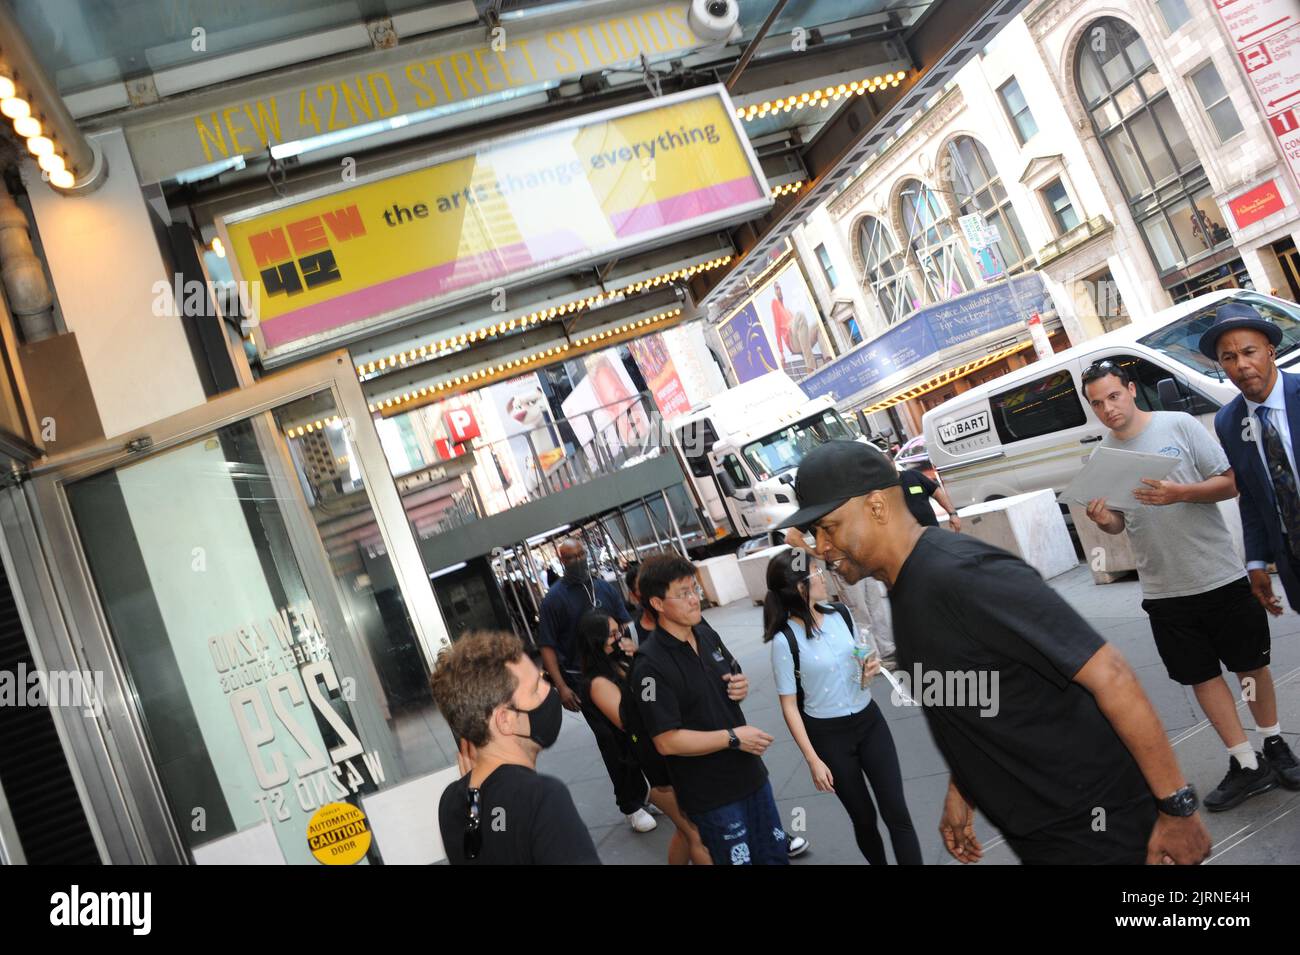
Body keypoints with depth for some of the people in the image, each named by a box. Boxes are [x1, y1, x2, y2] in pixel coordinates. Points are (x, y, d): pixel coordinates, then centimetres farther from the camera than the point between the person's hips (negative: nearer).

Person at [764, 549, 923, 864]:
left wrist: (870, 667, -9)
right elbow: (789, 706, -13)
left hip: (869, 720, 4)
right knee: (864, 818, 11)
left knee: (897, 813, 2)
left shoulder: (840, 613, -3)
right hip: (828, 734, -4)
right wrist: (813, 760, -14)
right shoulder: (785, 640, -19)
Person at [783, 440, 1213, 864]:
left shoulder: (962, 574, -27)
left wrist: (1177, 807, -21)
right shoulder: (904, 588, 3)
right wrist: (960, 792, 14)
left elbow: (1110, 675, -26)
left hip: (1097, 830, -9)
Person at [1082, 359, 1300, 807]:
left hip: (1221, 575, -2)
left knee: (1251, 664, 13)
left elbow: (1230, 484, -6)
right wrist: (1104, 520, -14)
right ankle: (1247, 765, 22)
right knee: (1202, 675, 9)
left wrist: (1179, 493, -24)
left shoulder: (1179, 425, -6)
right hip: (1164, 590, 3)